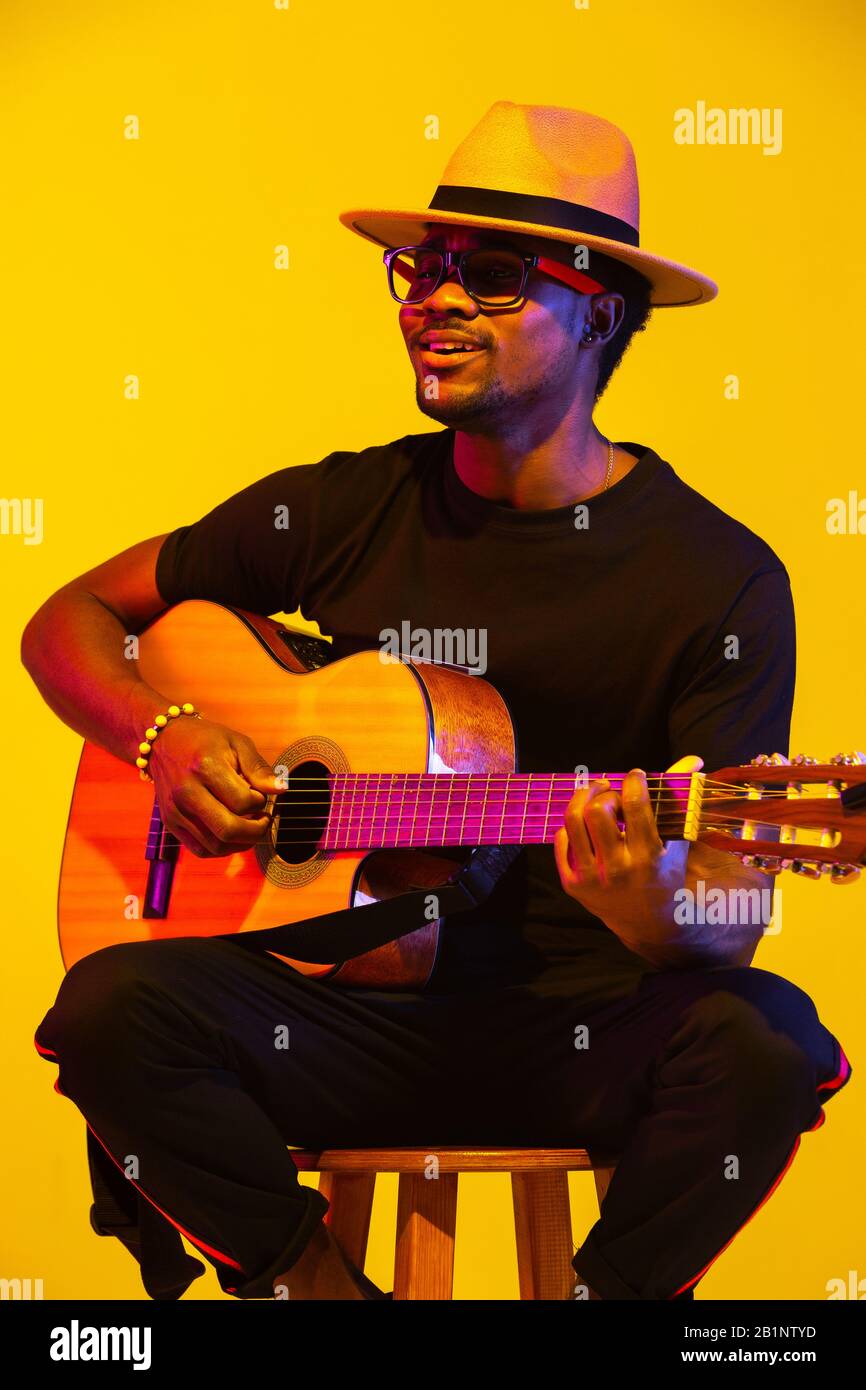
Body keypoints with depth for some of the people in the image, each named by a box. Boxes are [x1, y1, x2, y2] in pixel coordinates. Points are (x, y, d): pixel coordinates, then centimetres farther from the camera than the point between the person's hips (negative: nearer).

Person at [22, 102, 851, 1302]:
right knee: (112, 1007, -26)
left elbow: (732, 921, -10)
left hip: (580, 1030, -1)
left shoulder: (721, 580, -5)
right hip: (350, 1009, 2)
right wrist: (164, 740, -7)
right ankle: (318, 1282, -3)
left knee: (761, 1042, -33)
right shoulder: (344, 511, 5)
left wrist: (658, 918, -34)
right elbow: (72, 619, 14)